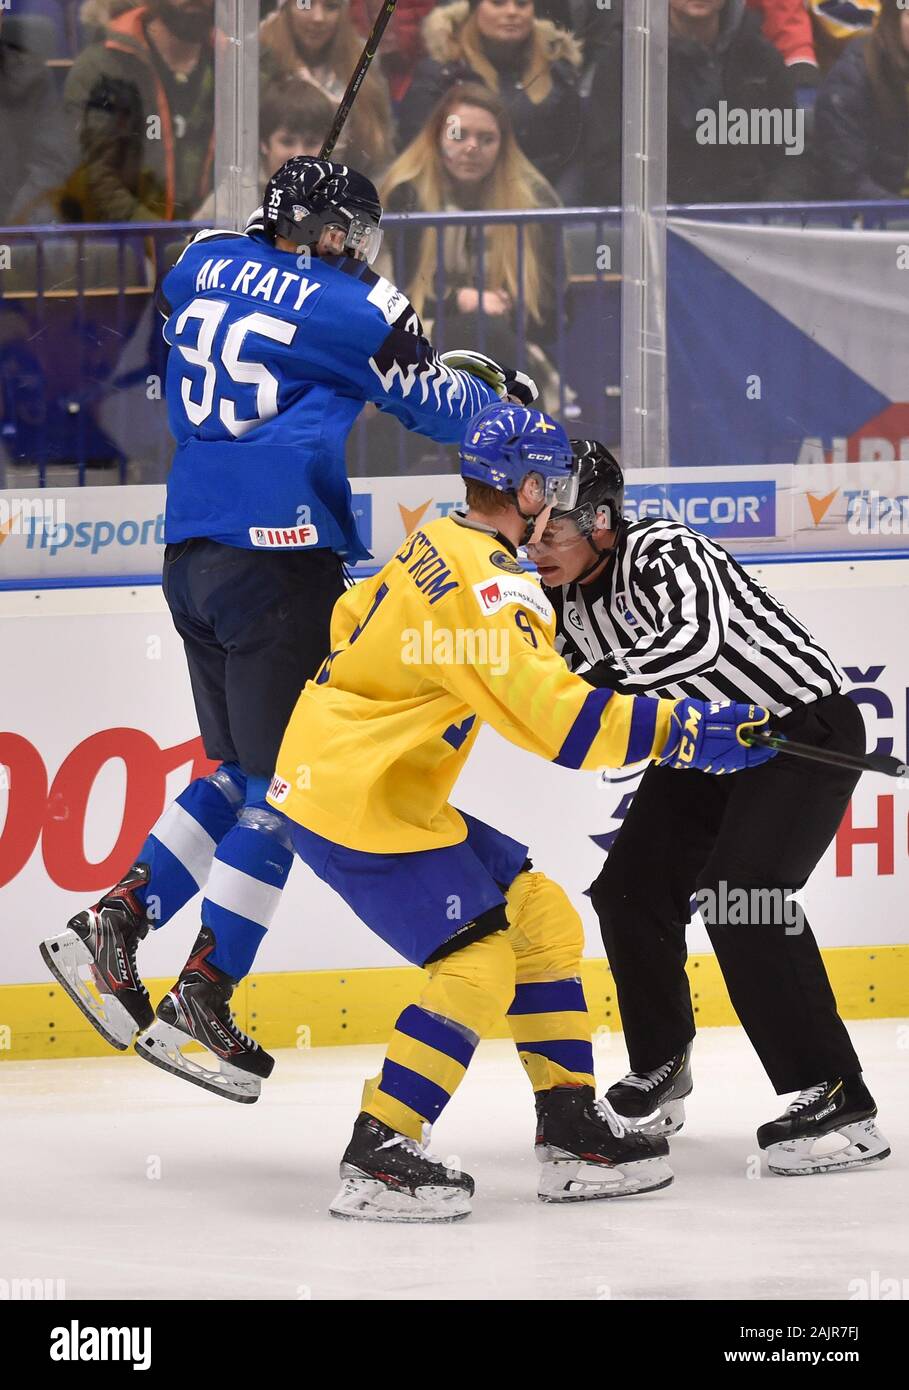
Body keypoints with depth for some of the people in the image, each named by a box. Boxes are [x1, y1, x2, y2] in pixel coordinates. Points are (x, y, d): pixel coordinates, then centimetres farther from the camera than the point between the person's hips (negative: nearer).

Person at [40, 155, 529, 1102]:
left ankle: (112, 923, 8)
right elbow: (440, 409, -1)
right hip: (279, 558, -7)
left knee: (237, 770, 18)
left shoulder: (206, 266, 10)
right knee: (279, 785, -2)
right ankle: (198, 1001, -6)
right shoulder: (347, 307, -7)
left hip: (191, 552, 7)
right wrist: (501, 392, 20)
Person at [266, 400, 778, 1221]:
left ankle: (570, 1130, 13)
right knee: (478, 965, -11)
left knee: (539, 917, 11)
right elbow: (557, 716, -29)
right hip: (355, 806, -10)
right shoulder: (488, 584, -22)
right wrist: (681, 730, -28)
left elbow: (352, 623, 23)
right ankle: (376, 1159, -8)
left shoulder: (437, 547, 9)